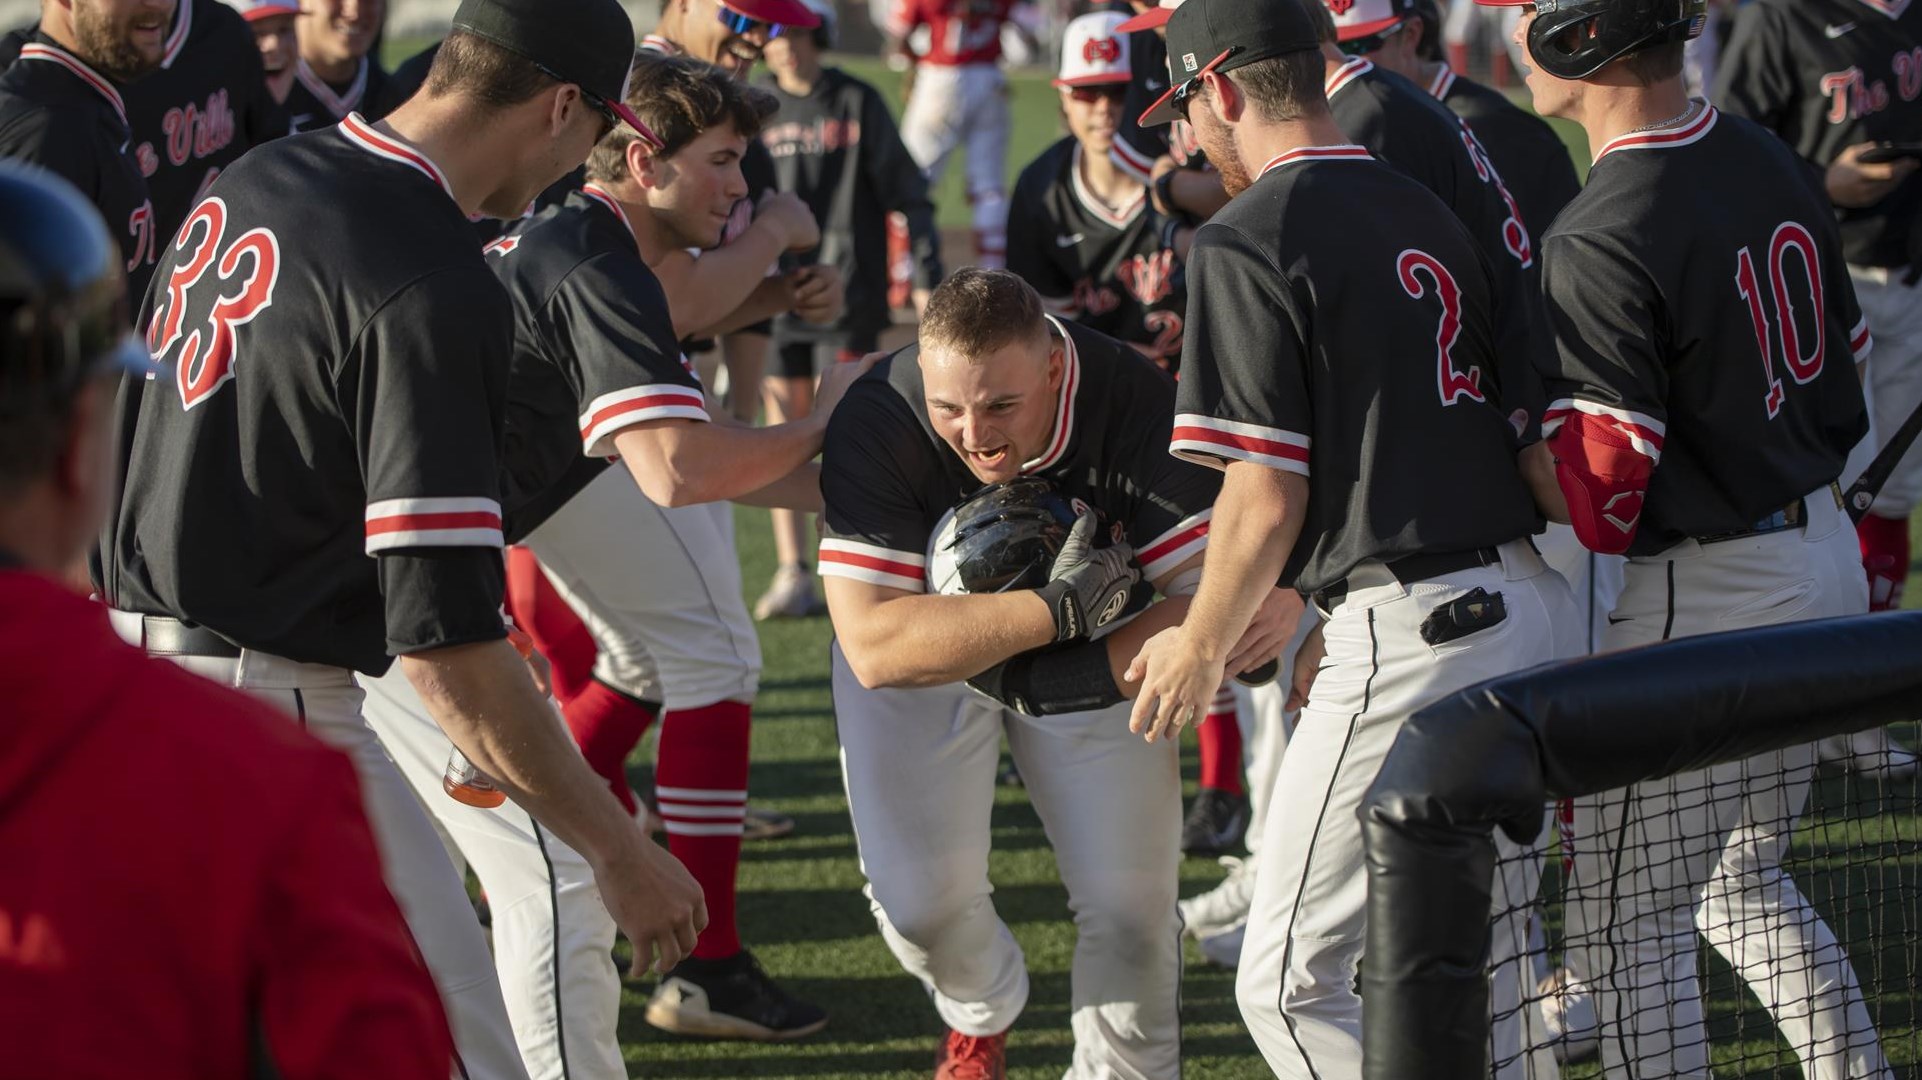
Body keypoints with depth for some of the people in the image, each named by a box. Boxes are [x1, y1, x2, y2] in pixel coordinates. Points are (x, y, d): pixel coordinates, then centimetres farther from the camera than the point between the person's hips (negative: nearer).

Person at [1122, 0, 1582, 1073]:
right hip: (1534, 602, 9)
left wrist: (1203, 646, 5)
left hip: (1417, 639, -9)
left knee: (1291, 983, -2)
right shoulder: (1430, 212, 17)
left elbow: (1269, 496, -12)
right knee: (1481, 976, 18)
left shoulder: (1248, 241, -8)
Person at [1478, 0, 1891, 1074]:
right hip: (1830, 562, 9)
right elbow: (1847, 352, 13)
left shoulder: (1600, 238, -21)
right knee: (1740, 880, 24)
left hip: (1709, 596, -9)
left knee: (1624, 924, 0)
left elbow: (1597, 487, -21)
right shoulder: (1770, 159, 5)